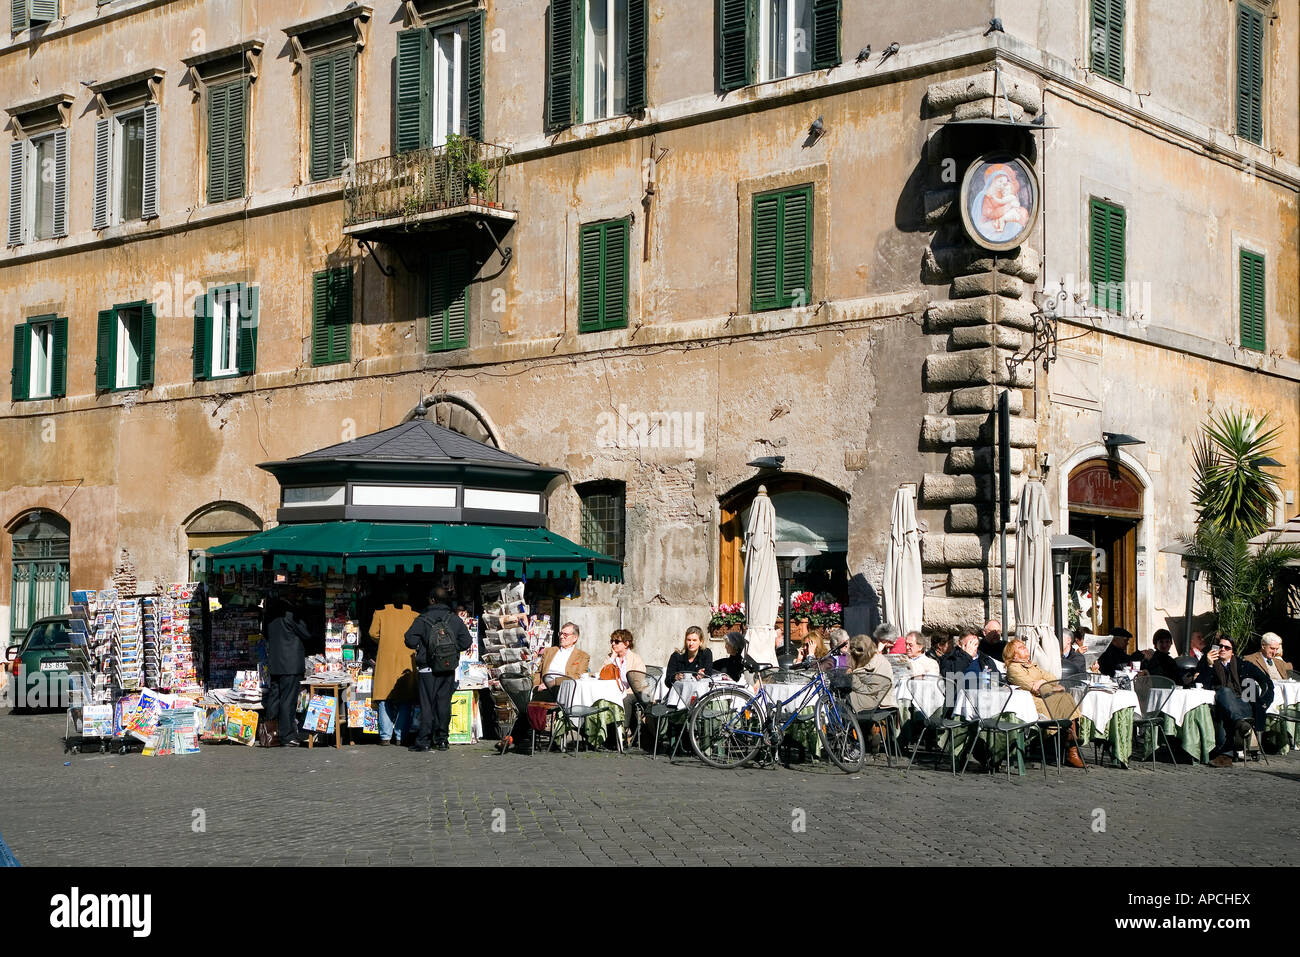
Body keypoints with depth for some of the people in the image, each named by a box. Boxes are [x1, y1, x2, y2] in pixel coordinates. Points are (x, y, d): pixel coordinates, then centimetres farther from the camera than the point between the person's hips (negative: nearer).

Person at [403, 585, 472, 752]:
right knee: (444, 703, 9)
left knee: (427, 703, 0)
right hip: (449, 669, 3)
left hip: (427, 668, -3)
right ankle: (442, 739, 12)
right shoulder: (455, 619, 3)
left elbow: (410, 639, -15)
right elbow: (466, 642, 2)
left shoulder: (423, 619, -8)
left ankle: (423, 741, -1)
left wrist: (422, 647, 4)